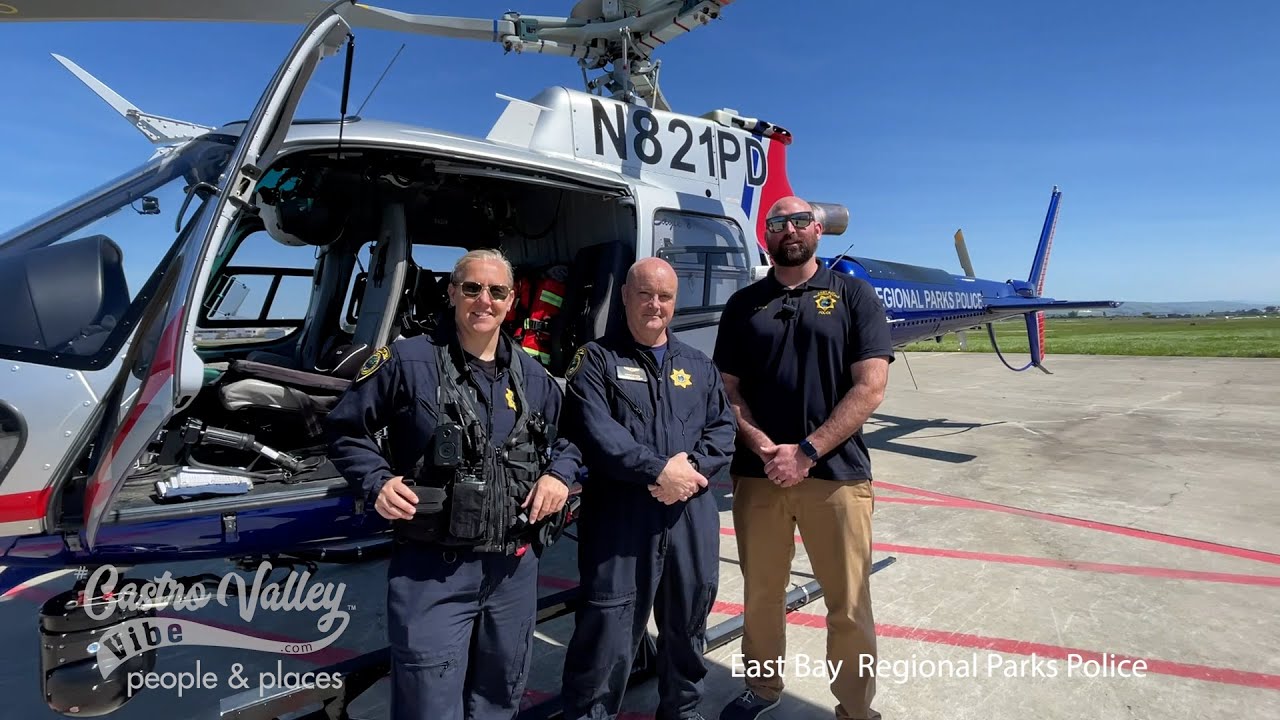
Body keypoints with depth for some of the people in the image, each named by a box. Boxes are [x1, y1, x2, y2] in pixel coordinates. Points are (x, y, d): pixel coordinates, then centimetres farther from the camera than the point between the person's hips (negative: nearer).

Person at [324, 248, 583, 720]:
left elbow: (569, 437, 20)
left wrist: (560, 474, 1)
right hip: (430, 572, -5)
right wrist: (378, 481, -14)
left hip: (514, 569, 5)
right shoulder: (407, 361, -8)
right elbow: (345, 431, 1)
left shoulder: (533, 377, 7)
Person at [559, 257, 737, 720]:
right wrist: (658, 469, -18)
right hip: (619, 513, -4)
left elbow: (724, 428, 7)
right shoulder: (597, 359, 0)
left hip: (692, 513, 5)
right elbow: (594, 431, -14)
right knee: (607, 626, 0)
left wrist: (694, 466, -12)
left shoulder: (699, 366, 15)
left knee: (688, 620, 18)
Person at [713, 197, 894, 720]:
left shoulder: (854, 295, 3)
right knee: (760, 595, 13)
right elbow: (727, 389, 7)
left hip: (837, 474, -2)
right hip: (757, 474, 2)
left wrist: (806, 451, -13)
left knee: (849, 606, 5)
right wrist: (762, 446, -10)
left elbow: (870, 386, -5)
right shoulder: (743, 304, 10)